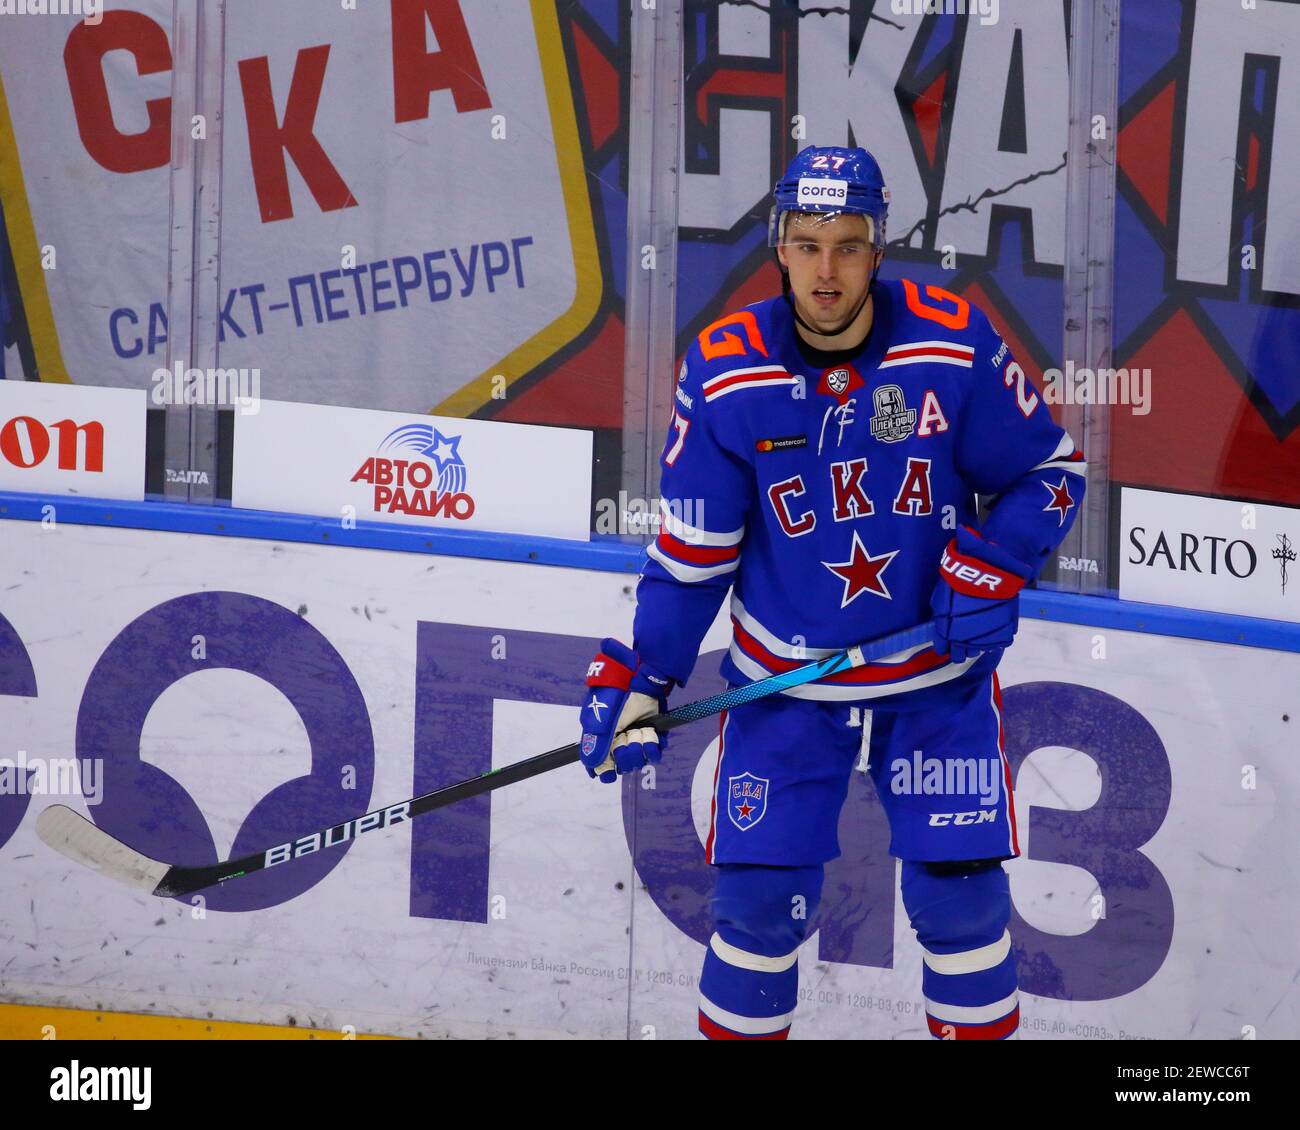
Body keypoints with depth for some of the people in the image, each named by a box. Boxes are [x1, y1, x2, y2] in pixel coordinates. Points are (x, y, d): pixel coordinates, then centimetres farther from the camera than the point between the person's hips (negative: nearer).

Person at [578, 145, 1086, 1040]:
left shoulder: (955, 345, -13)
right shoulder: (725, 372, -11)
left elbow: (1052, 471, -2)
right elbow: (691, 549, -2)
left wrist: (993, 567, -17)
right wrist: (639, 679, -6)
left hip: (937, 671, 0)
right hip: (783, 677, 0)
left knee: (960, 889, 0)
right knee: (760, 894, -1)